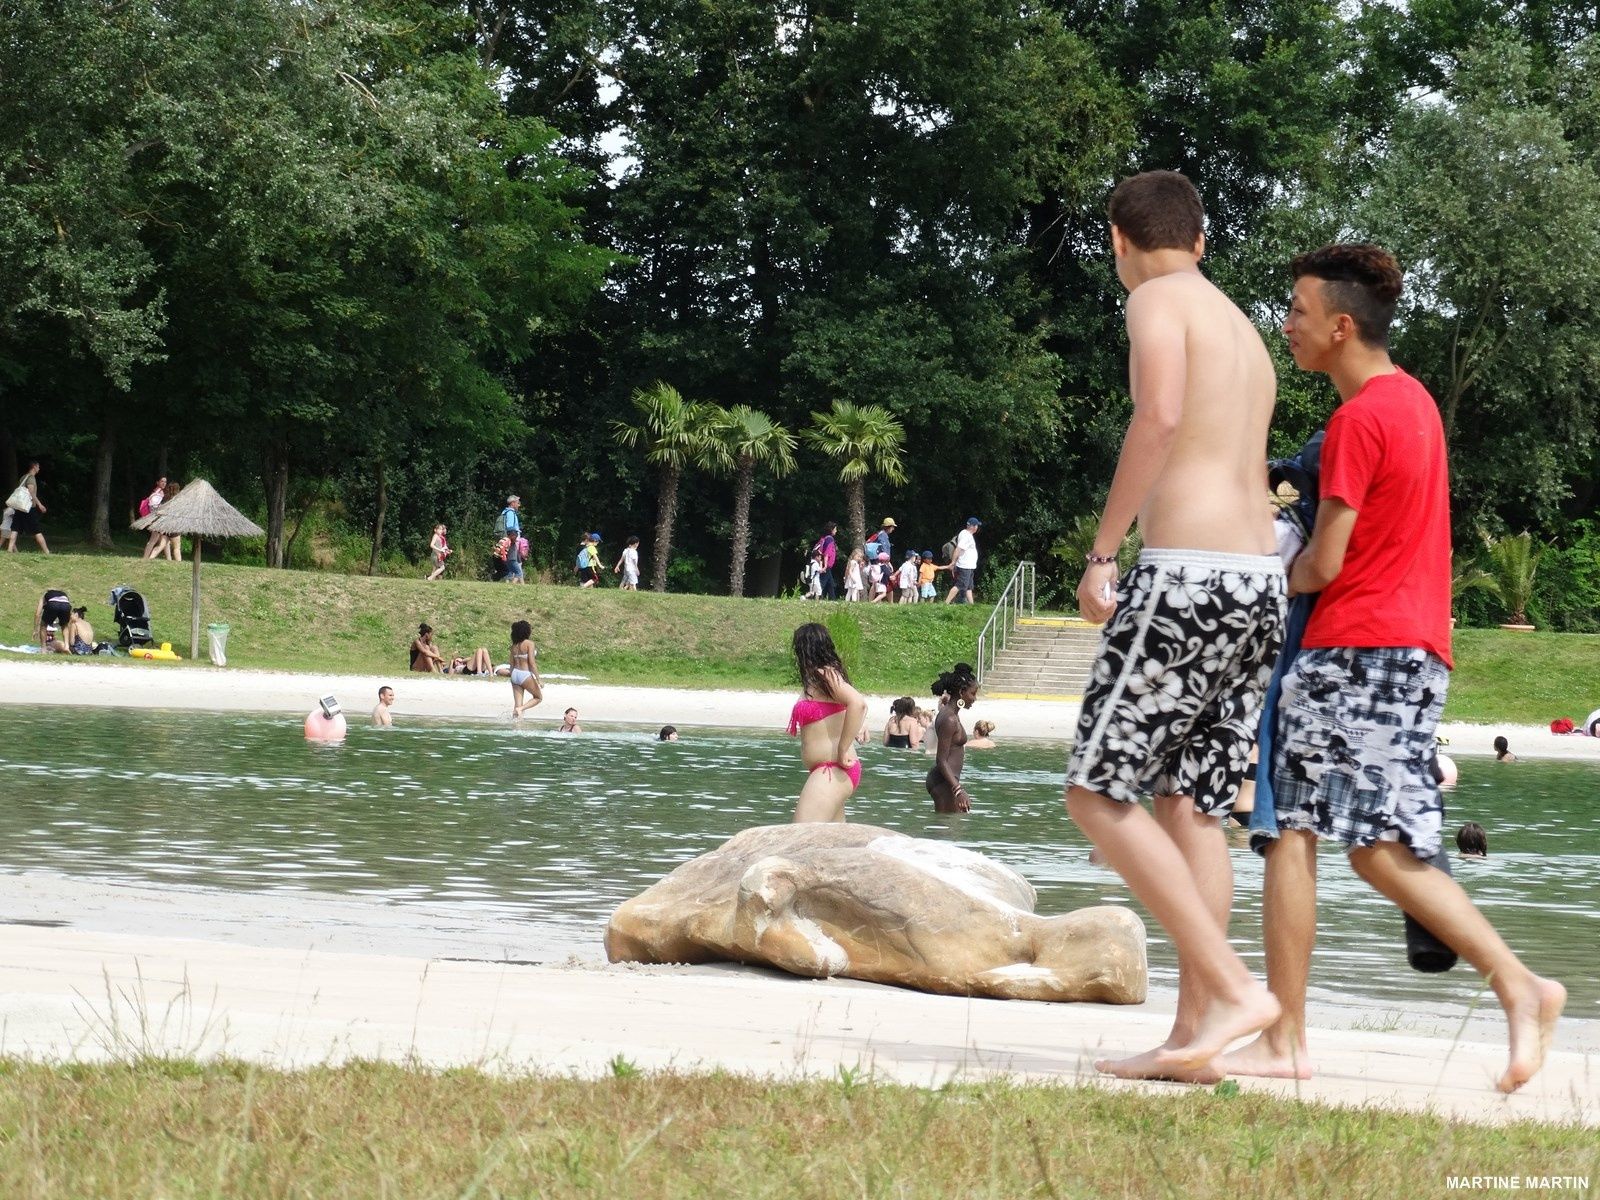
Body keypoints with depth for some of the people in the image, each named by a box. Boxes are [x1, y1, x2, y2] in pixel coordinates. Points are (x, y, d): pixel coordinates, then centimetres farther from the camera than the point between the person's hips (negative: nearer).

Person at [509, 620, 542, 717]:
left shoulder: (514, 645, 9)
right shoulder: (529, 643, -10)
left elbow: (512, 664, 13)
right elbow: (532, 662, -15)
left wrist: (513, 679, 23)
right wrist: (538, 680, -12)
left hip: (515, 674, 6)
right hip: (525, 674, -6)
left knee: (517, 704, 8)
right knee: (538, 697, 13)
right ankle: (520, 709, -9)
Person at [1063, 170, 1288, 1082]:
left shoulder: (1160, 299, -2)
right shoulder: (1245, 331, 23)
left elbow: (1160, 416, -19)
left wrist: (1104, 551, -16)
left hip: (1188, 574, -8)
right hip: (1262, 577, 8)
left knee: (1100, 794, -5)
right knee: (1193, 806, 9)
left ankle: (1232, 986, -13)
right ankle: (1193, 1035, 5)